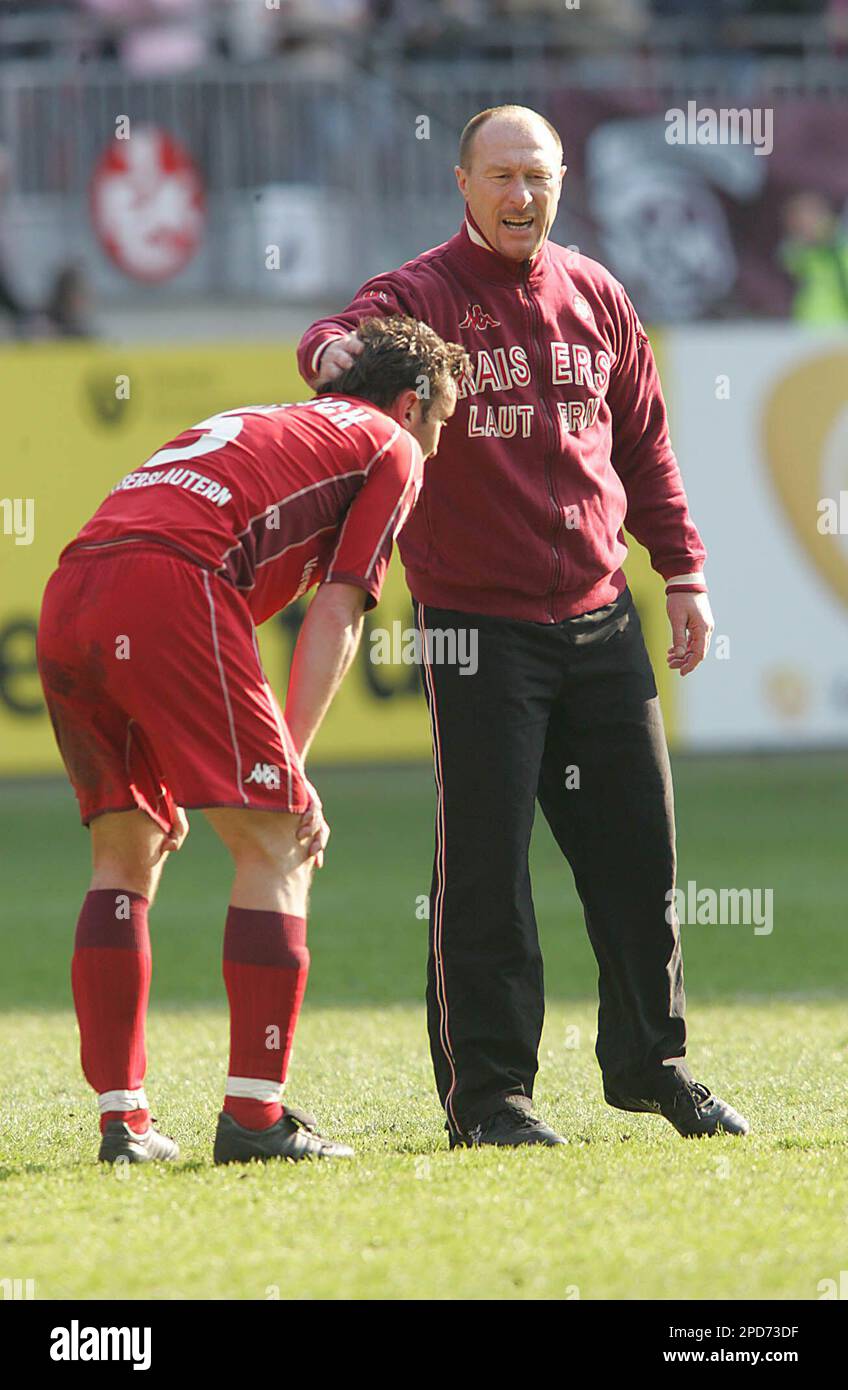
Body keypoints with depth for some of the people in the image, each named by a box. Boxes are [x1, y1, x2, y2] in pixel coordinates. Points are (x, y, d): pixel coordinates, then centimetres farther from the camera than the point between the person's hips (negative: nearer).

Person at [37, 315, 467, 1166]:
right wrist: (291, 768, 2)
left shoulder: (257, 424, 38)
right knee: (276, 848, 1)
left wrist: (164, 778, 34)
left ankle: (121, 1119, 13)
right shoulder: (390, 449, 18)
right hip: (171, 586, -7)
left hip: (69, 593, 7)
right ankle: (253, 1113, -4)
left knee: (125, 854, 17)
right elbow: (335, 615, 6)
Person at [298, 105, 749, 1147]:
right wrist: (334, 354, -49)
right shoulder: (421, 295, -4)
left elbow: (643, 444, 19)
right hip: (478, 622, -5)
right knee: (483, 862, -5)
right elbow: (351, 340, -25)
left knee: (637, 845, 9)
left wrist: (682, 572, 15)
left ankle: (650, 1062, 24)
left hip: (600, 621, 5)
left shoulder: (595, 297, 12)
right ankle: (486, 1090, 3)